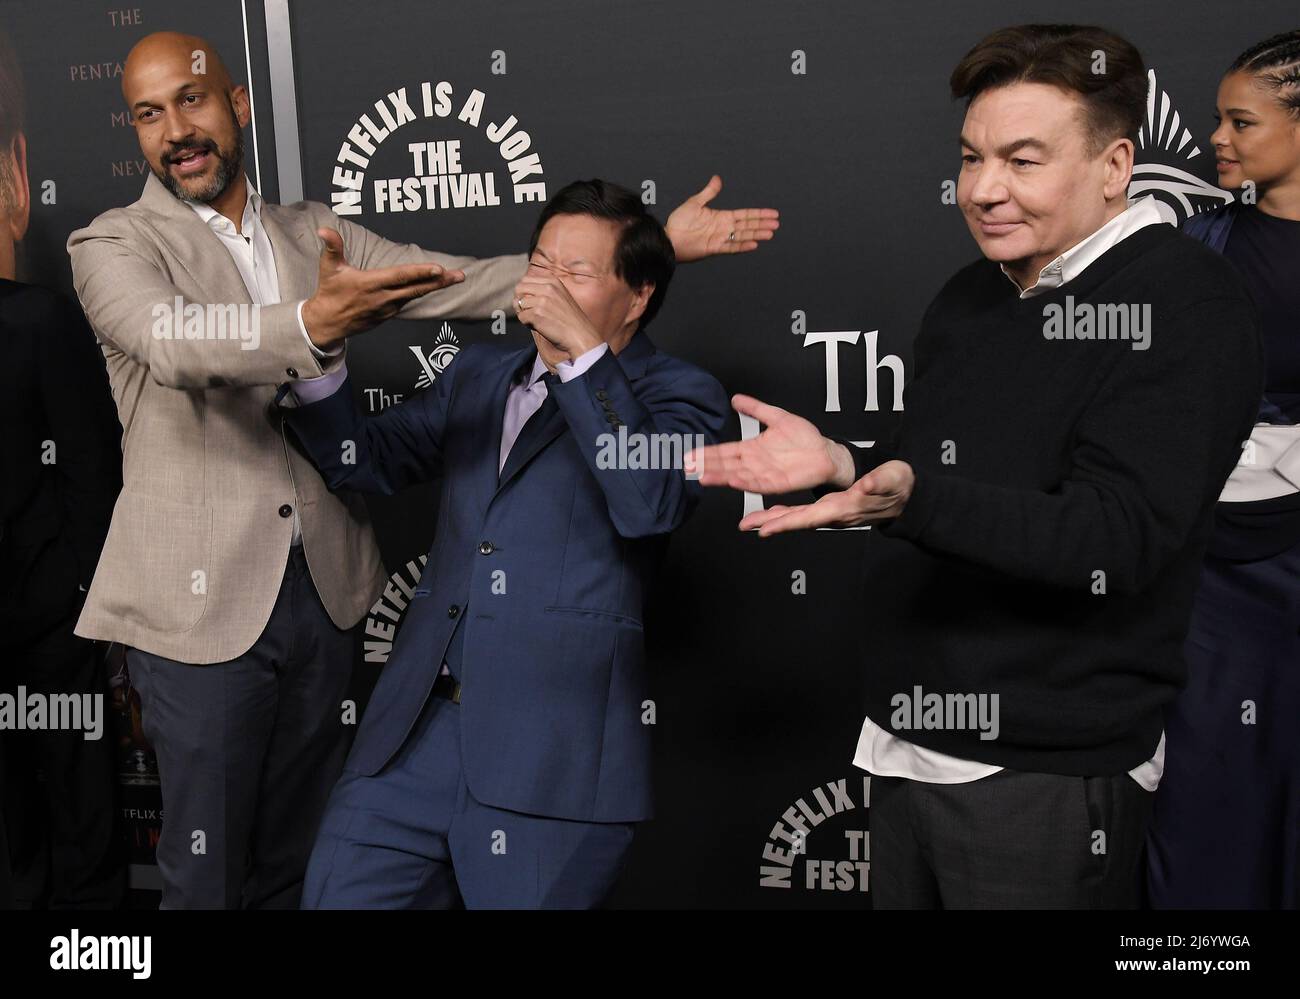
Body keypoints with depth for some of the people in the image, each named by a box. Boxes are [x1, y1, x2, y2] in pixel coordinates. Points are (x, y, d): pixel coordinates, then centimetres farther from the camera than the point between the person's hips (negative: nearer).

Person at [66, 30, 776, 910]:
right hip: (201, 601, -4)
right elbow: (172, 339, -25)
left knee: (298, 863, 16)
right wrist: (309, 324, -44)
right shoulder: (113, 246, -4)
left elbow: (462, 284, 3)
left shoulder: (316, 235, 10)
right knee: (206, 874, 6)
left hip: (322, 592, 4)